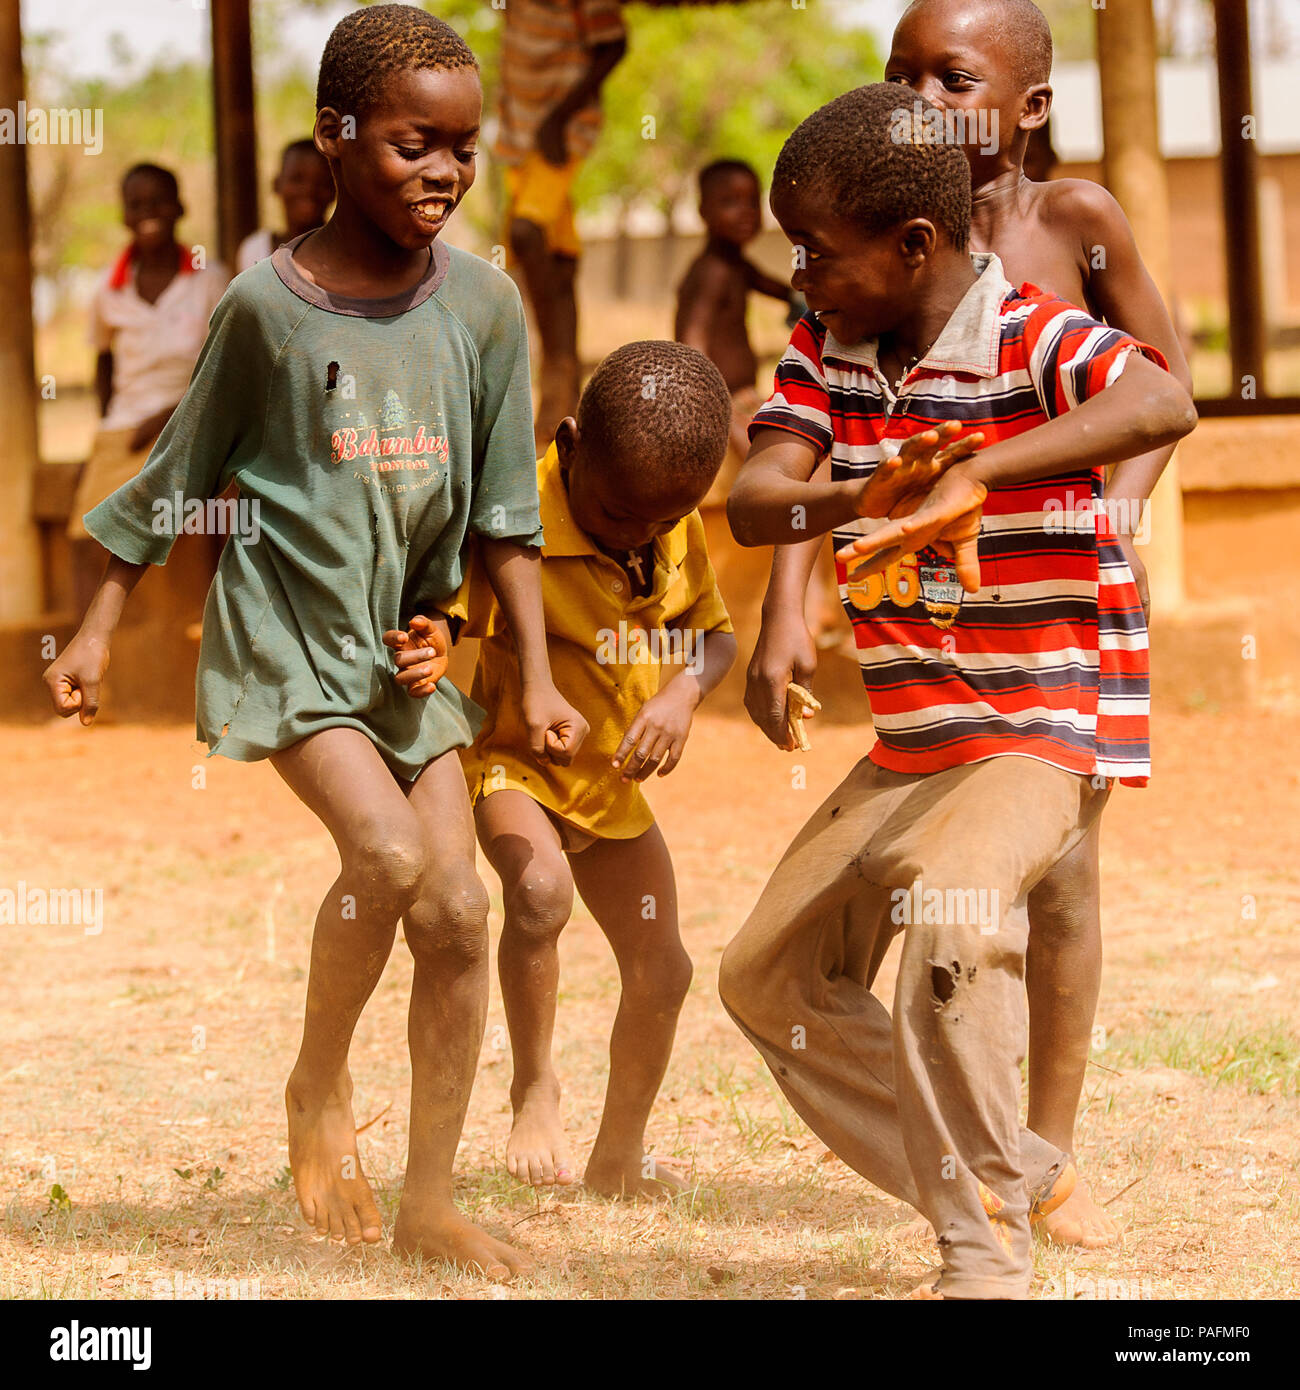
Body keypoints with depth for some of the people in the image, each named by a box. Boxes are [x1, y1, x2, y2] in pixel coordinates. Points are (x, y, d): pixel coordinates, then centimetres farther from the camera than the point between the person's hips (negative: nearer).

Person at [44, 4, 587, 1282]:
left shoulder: (481, 305, -1)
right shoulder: (266, 307, -10)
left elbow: (506, 515, 5)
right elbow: (178, 481, 1)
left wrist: (536, 682, 4)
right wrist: (95, 632, 3)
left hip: (410, 649, 4)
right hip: (284, 634, -4)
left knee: (456, 910, -3)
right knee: (386, 851, -24)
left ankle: (430, 1202, 8)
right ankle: (319, 1087, 1)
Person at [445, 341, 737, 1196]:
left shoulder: (680, 530, -9)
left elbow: (716, 633, 4)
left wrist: (686, 691, -17)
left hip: (612, 782, 6)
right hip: (511, 761, -6)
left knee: (661, 972, 13)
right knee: (541, 891, -36)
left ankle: (621, 1154, 36)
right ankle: (536, 1087, -12)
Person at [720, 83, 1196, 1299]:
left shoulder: (1033, 342, -18)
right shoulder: (826, 350, 2)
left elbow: (1162, 404, -39)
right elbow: (751, 504, -12)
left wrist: (977, 472, -50)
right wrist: (860, 497, -35)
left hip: (1047, 726, -9)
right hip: (910, 738, 9)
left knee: (950, 916, -35)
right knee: (770, 974, 14)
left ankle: (987, 1256, -23)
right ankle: (1016, 1176, 23)